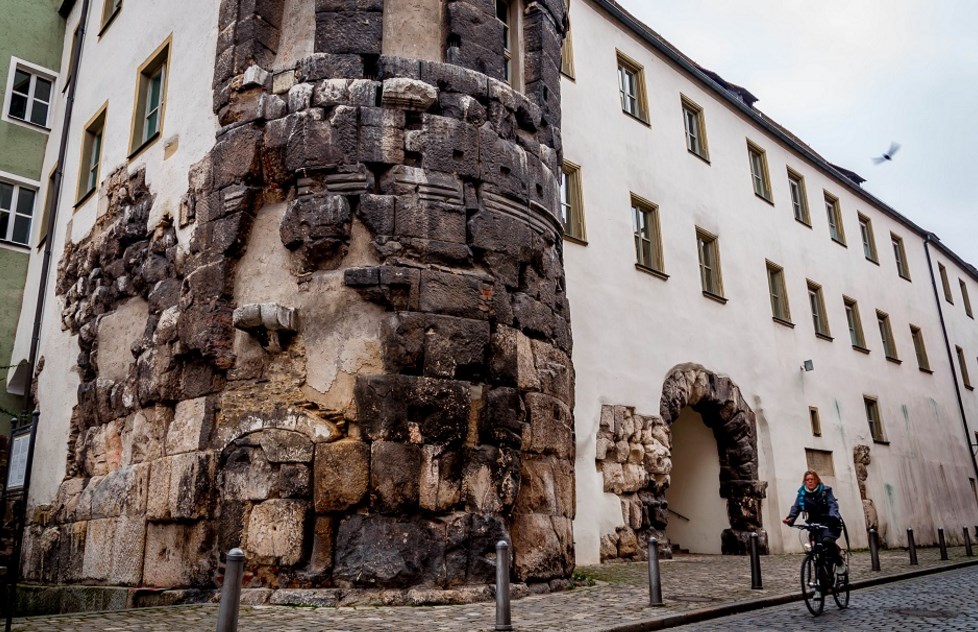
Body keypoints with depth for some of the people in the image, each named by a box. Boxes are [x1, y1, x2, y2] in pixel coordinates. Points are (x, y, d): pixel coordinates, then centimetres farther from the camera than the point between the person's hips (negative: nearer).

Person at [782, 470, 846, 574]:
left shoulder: (825, 490, -4)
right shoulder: (802, 493, 2)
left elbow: (832, 504, -17)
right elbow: (796, 507, -7)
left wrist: (833, 516, -39)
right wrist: (790, 519, -27)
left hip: (829, 523, -3)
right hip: (815, 524, 3)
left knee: (827, 540, -29)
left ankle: (839, 562, -3)